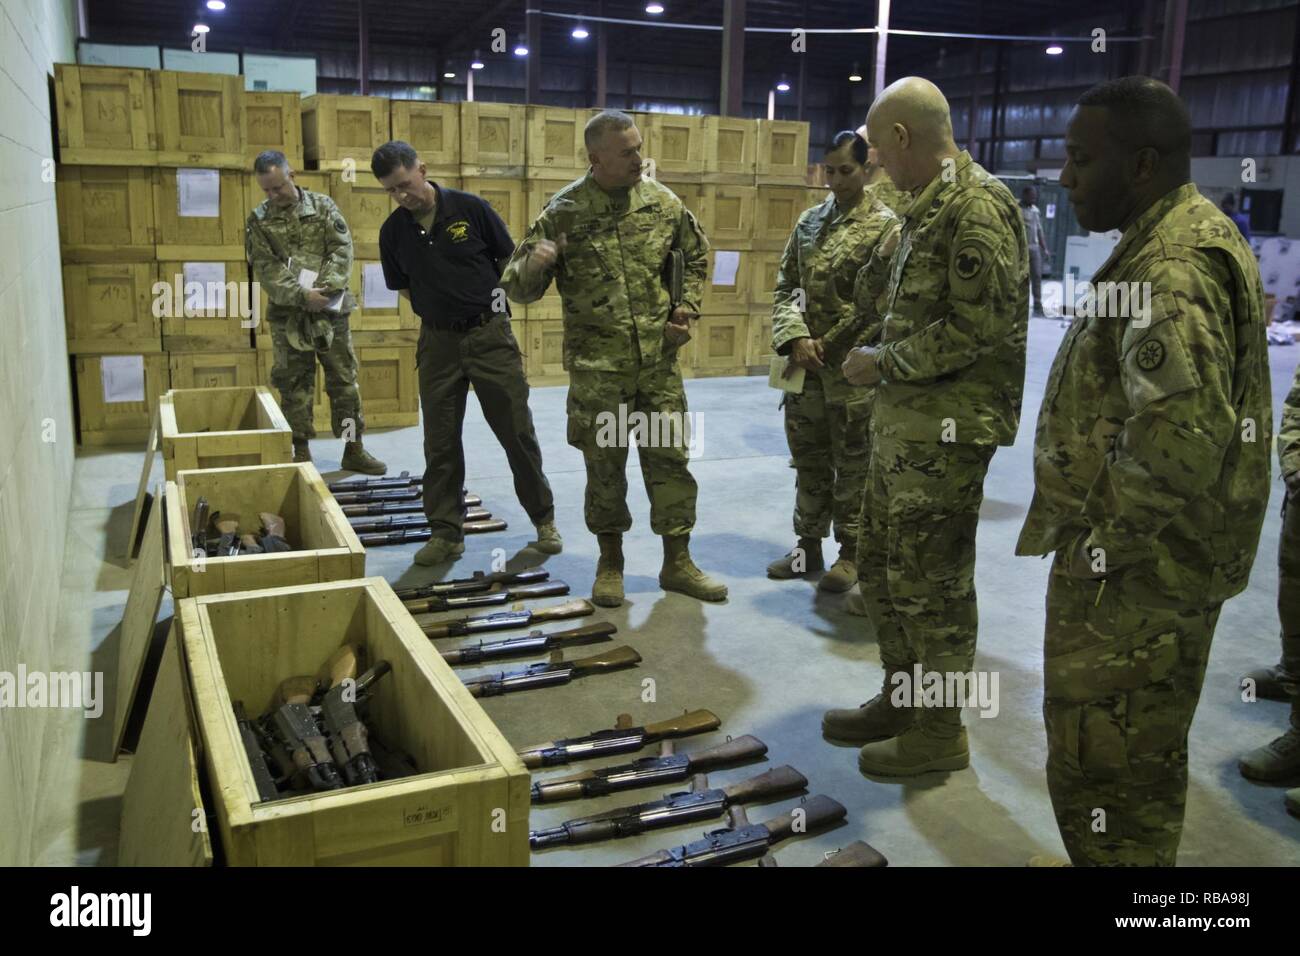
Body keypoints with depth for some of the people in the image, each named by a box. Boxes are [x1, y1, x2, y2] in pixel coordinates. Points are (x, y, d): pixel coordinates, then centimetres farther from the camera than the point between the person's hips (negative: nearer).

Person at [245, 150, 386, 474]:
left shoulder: (323, 205, 3)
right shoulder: (258, 220, 2)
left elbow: (342, 248, -5)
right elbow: (266, 269, -6)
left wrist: (325, 287, -19)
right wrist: (301, 295, -20)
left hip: (330, 309, 0)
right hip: (288, 314, 0)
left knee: (344, 379, 4)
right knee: (294, 384, 4)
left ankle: (354, 449, 13)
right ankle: (301, 453, 12)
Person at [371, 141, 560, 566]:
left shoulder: (471, 208, -8)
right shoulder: (393, 231, 1)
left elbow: (510, 263, 1)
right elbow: (403, 287, 13)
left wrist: (491, 304, -2)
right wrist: (441, 307, 3)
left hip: (490, 334, -2)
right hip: (438, 340, 3)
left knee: (517, 432, 3)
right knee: (440, 442, 5)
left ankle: (544, 519, 18)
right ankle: (446, 531, 17)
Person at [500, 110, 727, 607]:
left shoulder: (662, 202, 1)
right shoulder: (563, 211, -7)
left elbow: (697, 255, 18)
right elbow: (517, 288, -5)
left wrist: (687, 309, 5)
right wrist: (533, 264, -27)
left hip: (659, 360, 3)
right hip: (597, 366, -2)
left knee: (670, 457, 7)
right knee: (604, 463, 7)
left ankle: (677, 563, 20)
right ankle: (610, 562, 24)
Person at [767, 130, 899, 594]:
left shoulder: (885, 226, -7)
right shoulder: (810, 220, 11)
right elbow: (785, 286, 9)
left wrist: (827, 344, -11)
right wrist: (795, 338, -7)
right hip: (805, 363, 6)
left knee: (852, 464, 5)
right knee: (809, 460, 14)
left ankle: (851, 553, 19)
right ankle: (809, 546, 27)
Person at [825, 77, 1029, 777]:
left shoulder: (978, 208, -16)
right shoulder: (926, 208, 15)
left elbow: (976, 328, -22)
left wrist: (883, 363, -14)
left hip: (946, 429, -10)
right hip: (902, 422, 10)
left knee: (931, 581, 0)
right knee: (882, 566, 18)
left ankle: (939, 733, 16)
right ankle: (901, 699, 34)